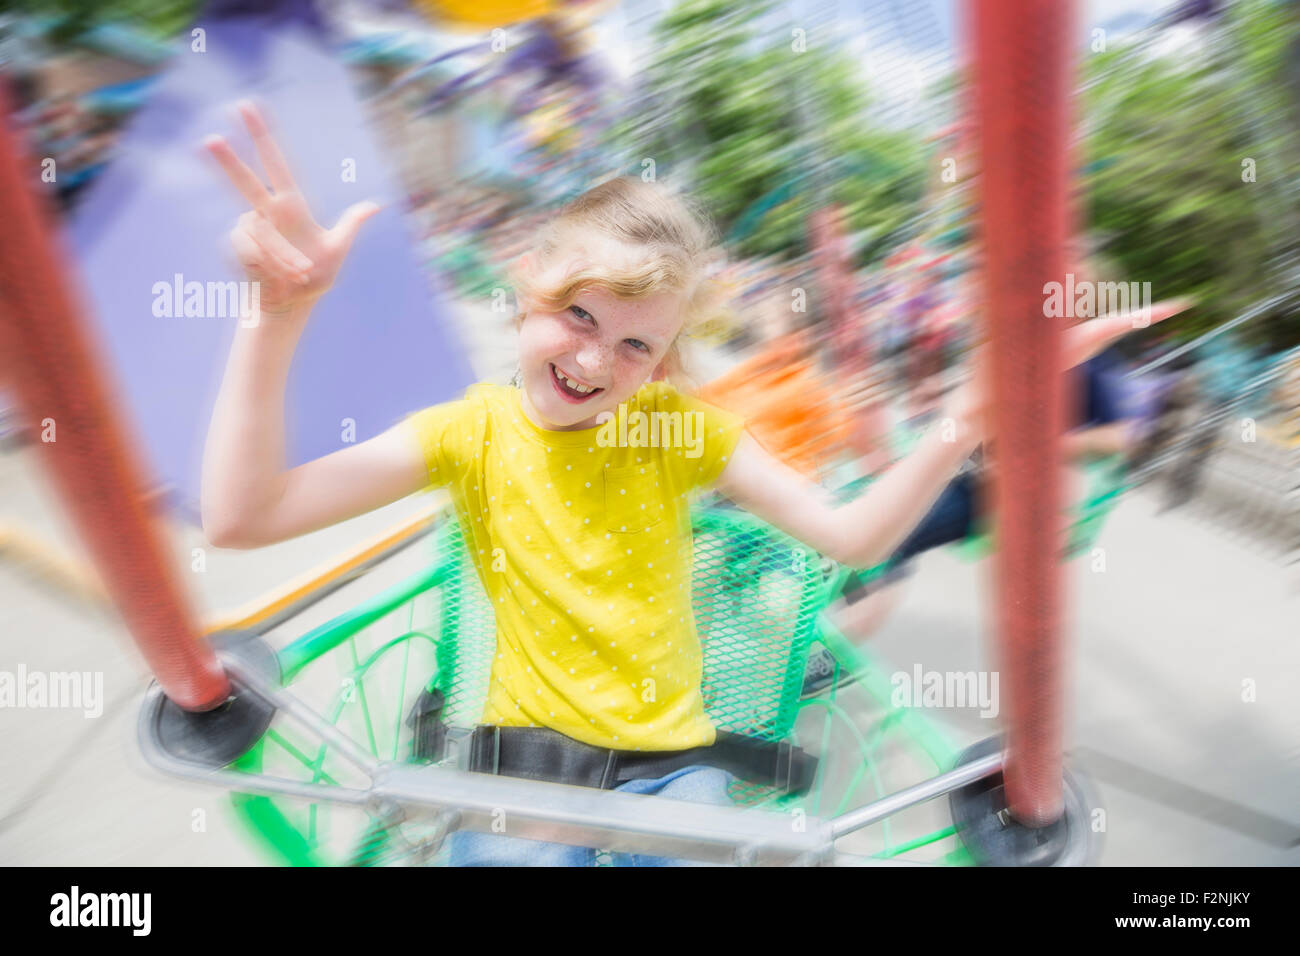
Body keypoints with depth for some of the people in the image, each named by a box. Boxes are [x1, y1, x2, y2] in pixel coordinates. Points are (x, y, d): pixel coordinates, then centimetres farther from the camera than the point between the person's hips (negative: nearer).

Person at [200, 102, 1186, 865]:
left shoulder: (679, 425, -1)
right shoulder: (473, 431, -6)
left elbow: (849, 534, -10)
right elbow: (239, 518, -16)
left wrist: (966, 423, -26)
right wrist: (281, 312, -27)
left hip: (669, 754, 2)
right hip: (527, 746, -1)